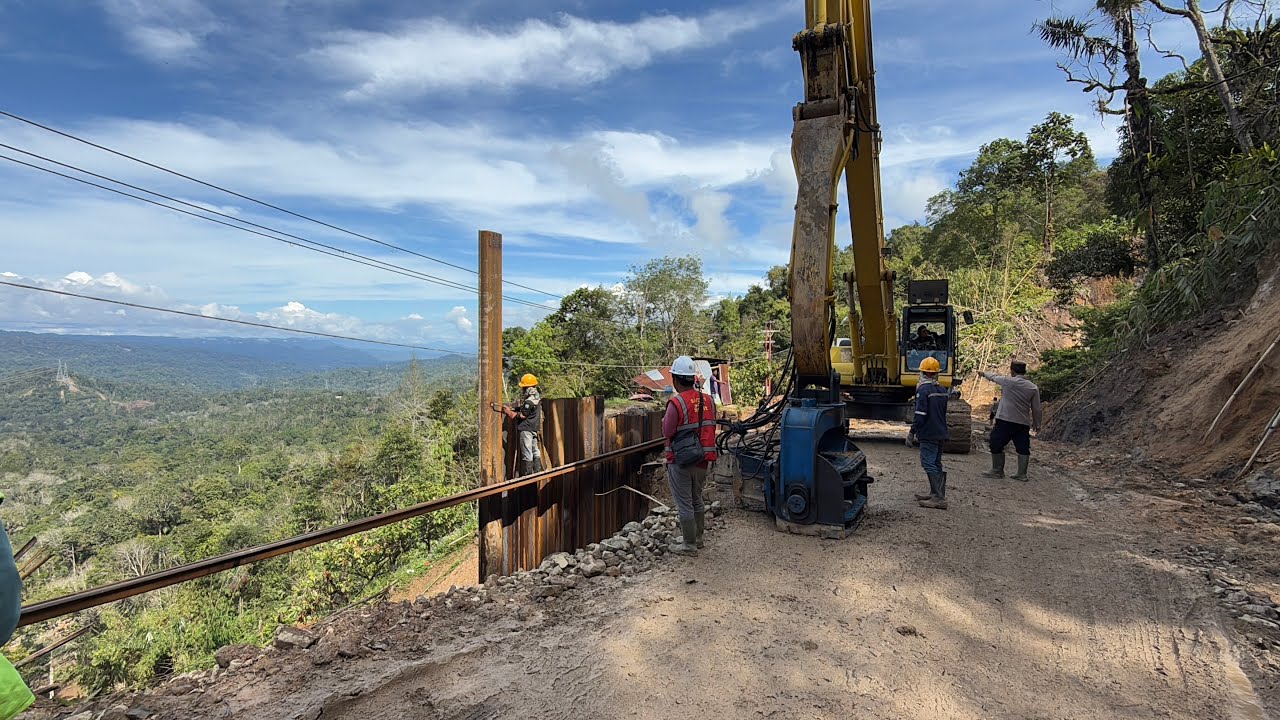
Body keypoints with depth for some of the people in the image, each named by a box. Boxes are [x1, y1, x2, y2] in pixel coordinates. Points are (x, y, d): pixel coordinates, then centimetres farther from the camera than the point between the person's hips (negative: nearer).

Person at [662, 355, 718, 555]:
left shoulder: (676, 403, -20)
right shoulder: (708, 400, 0)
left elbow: (667, 432, -17)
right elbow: (710, 427, 9)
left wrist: (665, 418, 2)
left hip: (680, 461, -6)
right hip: (702, 459, 7)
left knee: (684, 504, 5)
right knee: (697, 500, 21)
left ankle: (689, 545, 13)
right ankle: (697, 537, 33)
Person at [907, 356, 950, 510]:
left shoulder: (923, 389, -14)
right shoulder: (942, 389, 13)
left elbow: (920, 414, -20)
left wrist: (912, 433, -12)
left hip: (928, 434, -9)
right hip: (941, 434, 9)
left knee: (929, 464, -8)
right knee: (936, 464, 16)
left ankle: (939, 498, -13)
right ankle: (935, 493, 24)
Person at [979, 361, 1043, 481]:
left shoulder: (1008, 381, -5)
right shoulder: (1033, 388, 5)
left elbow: (993, 377, 15)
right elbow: (1036, 409, 8)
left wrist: (984, 374, 36)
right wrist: (1037, 424, 17)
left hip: (1005, 420, -4)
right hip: (1023, 423, 5)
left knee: (996, 445, 6)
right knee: (1023, 448, 10)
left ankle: (997, 471, 12)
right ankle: (1022, 474, 11)